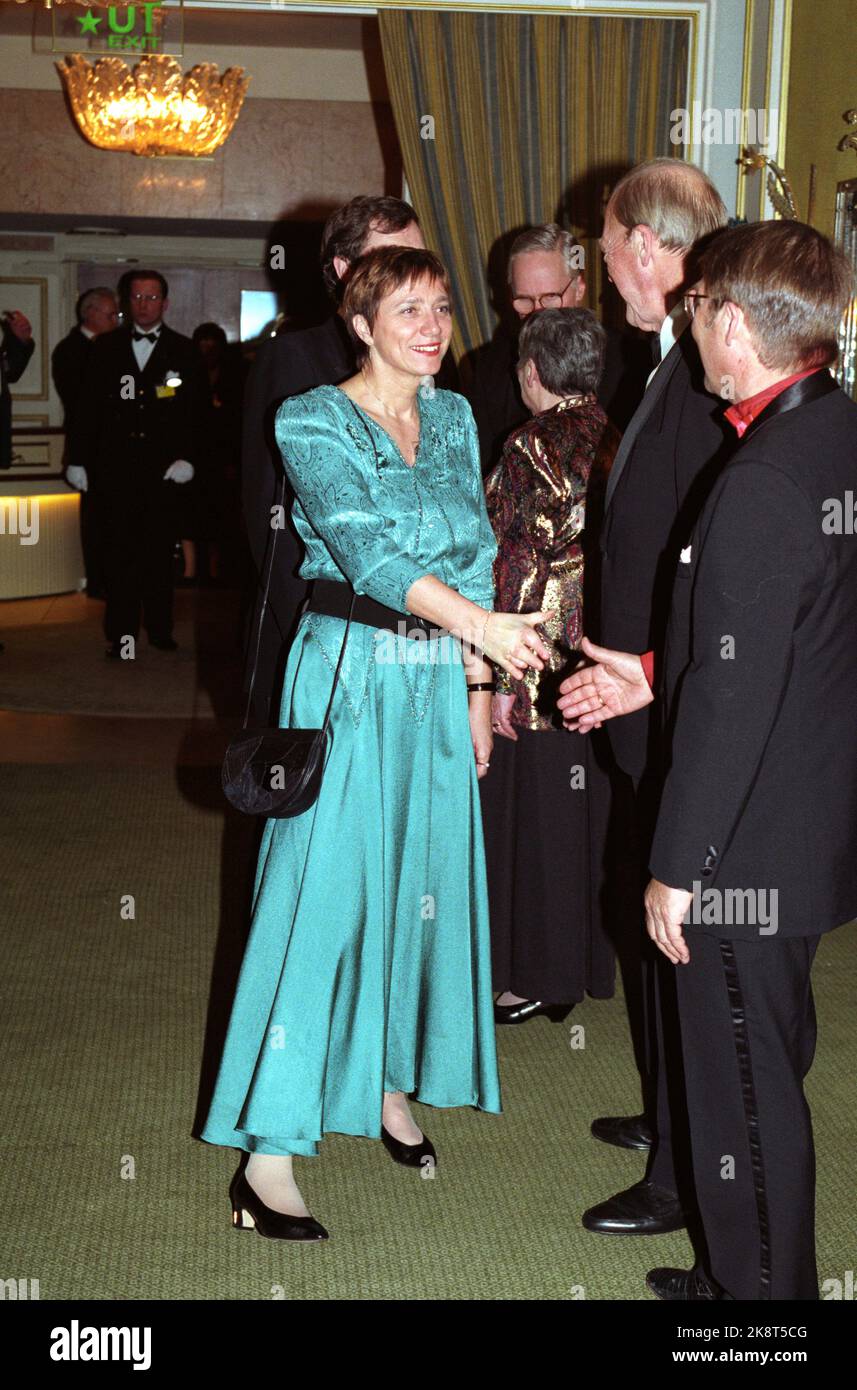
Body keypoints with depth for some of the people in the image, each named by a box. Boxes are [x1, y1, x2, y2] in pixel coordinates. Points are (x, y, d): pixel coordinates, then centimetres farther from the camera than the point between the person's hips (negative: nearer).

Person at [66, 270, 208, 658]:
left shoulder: (183, 351, 7)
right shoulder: (106, 347, 9)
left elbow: (195, 410, 4)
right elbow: (87, 406, 8)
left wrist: (187, 457, -7)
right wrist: (78, 459, 4)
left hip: (163, 468, 0)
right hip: (115, 468, 1)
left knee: (160, 551, 4)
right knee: (119, 552, 1)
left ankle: (160, 628, 15)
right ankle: (121, 633, 6)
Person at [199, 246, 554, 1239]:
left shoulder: (454, 418, 11)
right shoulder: (313, 422, -8)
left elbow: (472, 554, 13)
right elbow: (365, 545, -22)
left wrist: (477, 682, 7)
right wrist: (481, 624, -34)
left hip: (439, 679, 6)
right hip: (350, 674, -6)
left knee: (426, 879, 10)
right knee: (324, 890, -8)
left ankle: (392, 1084, 29)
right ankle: (268, 1151, -2)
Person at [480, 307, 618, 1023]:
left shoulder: (535, 445, -14)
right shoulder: (617, 439, 5)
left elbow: (524, 571, -18)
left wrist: (502, 679, -15)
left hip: (542, 665, -7)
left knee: (533, 813, 4)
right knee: (589, 809, 16)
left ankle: (538, 977, 14)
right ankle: (591, 958, 27)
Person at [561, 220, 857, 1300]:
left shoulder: (765, 480, -25)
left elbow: (736, 697, -24)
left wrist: (678, 866, -16)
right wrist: (660, 674, 14)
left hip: (750, 850, -10)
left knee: (743, 1084, 6)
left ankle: (758, 1288, 23)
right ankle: (757, 1272, 39)